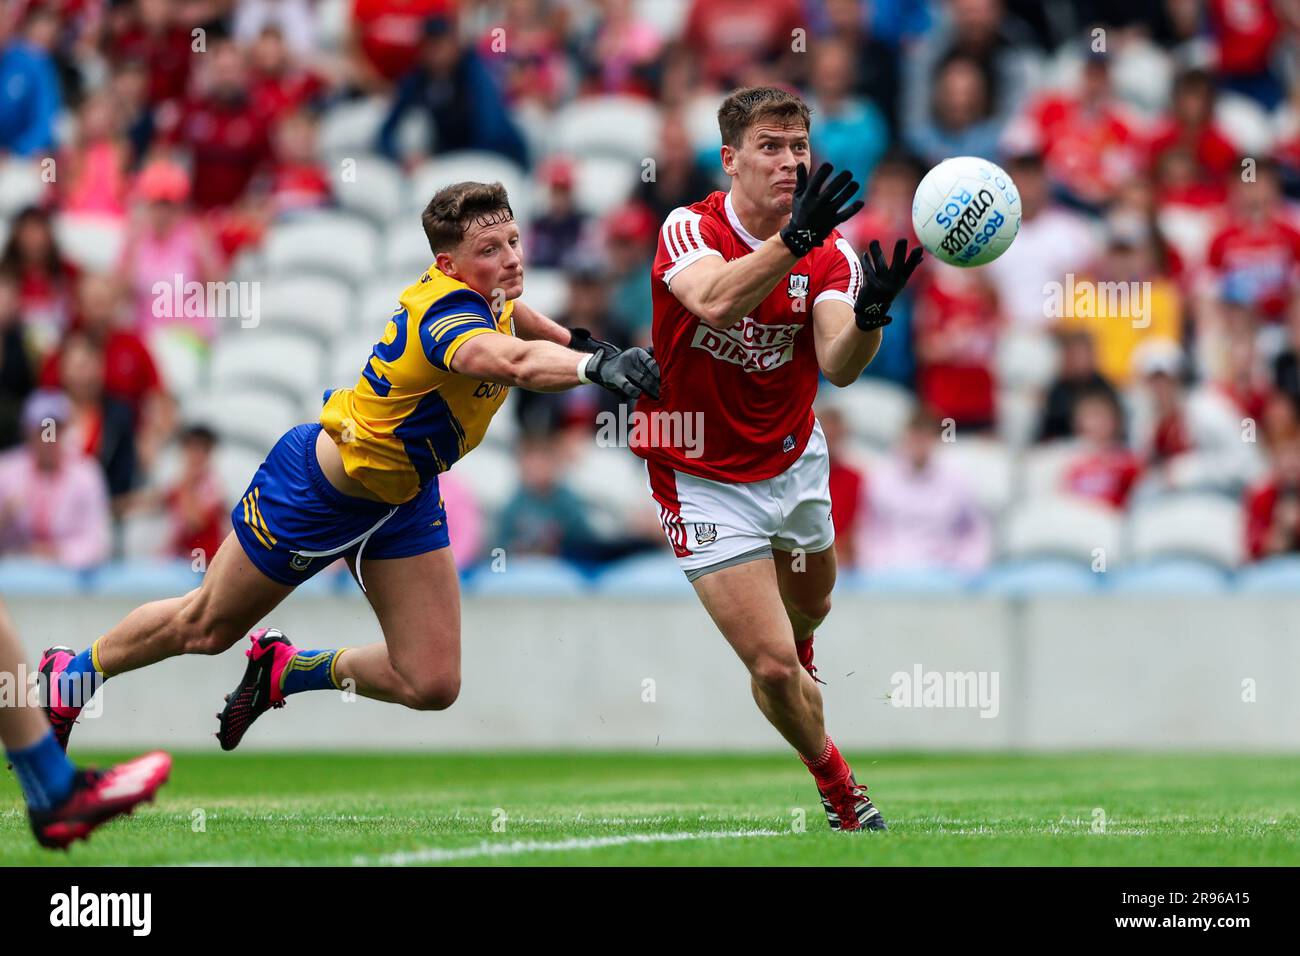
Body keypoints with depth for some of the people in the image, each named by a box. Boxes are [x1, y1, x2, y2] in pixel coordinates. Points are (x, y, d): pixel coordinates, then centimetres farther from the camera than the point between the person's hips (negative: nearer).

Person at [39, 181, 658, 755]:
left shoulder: (481, 292, -10)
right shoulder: (446, 314, -36)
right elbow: (508, 360, -61)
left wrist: (571, 338, 19)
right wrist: (595, 366, -75)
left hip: (404, 498, 8)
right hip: (317, 488, -7)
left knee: (430, 686, -2)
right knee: (204, 627, 14)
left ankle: (283, 670, 23)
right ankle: (71, 675, 42)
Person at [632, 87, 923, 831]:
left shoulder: (831, 253, -11)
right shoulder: (690, 231, -22)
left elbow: (838, 367, -26)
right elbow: (715, 301, -45)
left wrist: (869, 317, -48)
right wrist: (793, 242, -60)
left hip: (794, 460, 5)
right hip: (705, 481, -5)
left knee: (810, 606, 28)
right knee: (773, 665, -10)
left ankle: (796, 653, 67)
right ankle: (836, 783, 19)